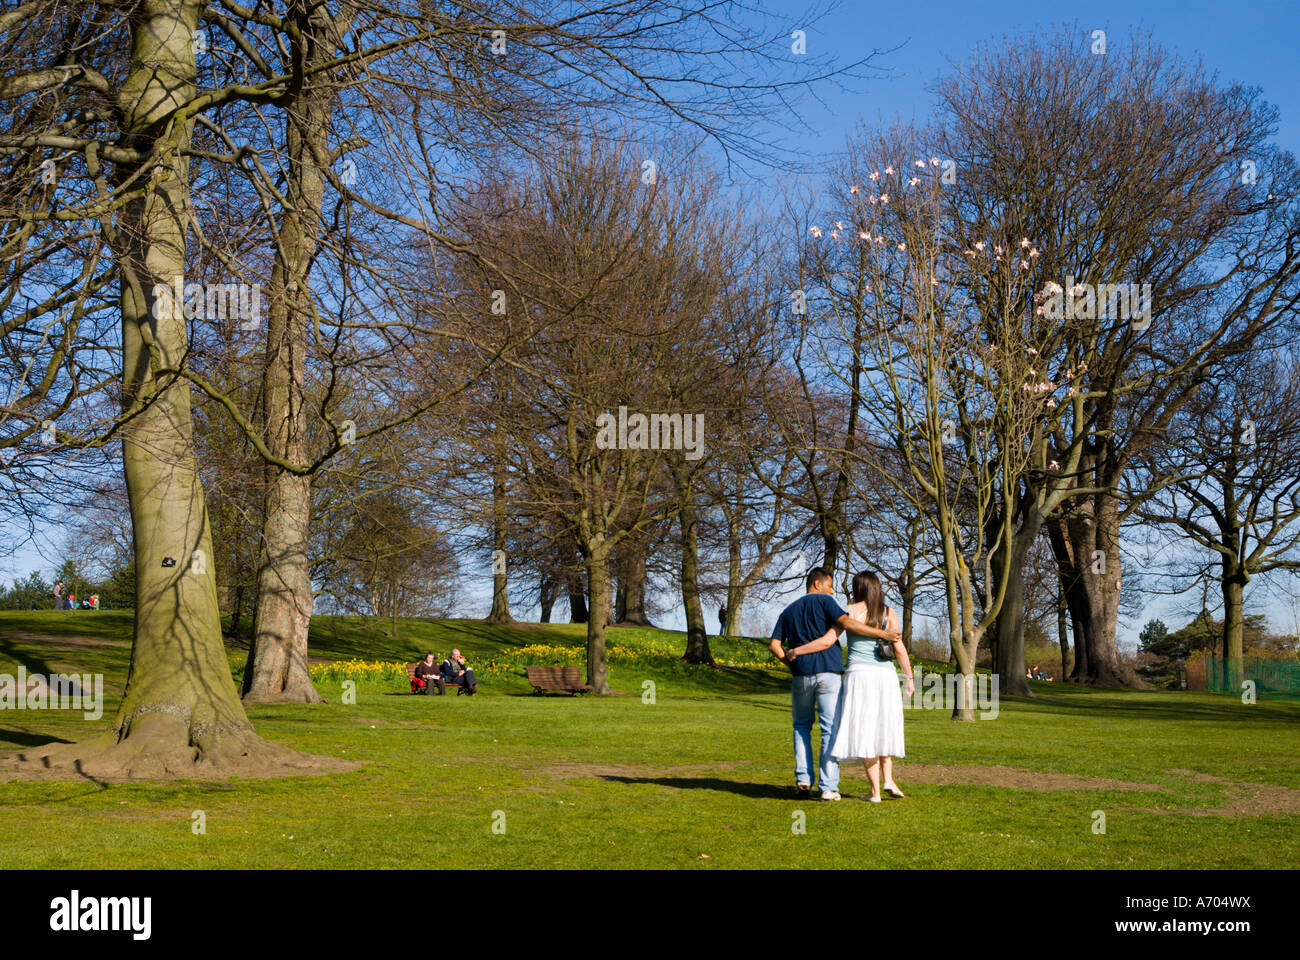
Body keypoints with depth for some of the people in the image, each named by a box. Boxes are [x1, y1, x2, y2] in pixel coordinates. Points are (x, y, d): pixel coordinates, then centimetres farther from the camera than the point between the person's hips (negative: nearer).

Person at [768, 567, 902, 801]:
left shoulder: (788, 611, 18)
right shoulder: (823, 601, 3)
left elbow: (774, 645, 9)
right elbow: (847, 623, -13)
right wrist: (882, 633, -11)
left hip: (801, 675, 4)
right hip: (827, 671, -4)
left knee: (801, 726, 20)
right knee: (830, 729, -1)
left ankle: (803, 779, 7)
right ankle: (828, 787, -6)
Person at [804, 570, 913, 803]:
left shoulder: (849, 611, 1)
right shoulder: (889, 613, 6)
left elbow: (827, 641, -6)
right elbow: (899, 648, 0)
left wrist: (795, 652, 2)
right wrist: (910, 677, 9)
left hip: (859, 674, -2)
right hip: (886, 675, 2)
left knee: (864, 732, 1)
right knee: (884, 728, 19)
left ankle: (875, 791, -2)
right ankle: (888, 779, 5)